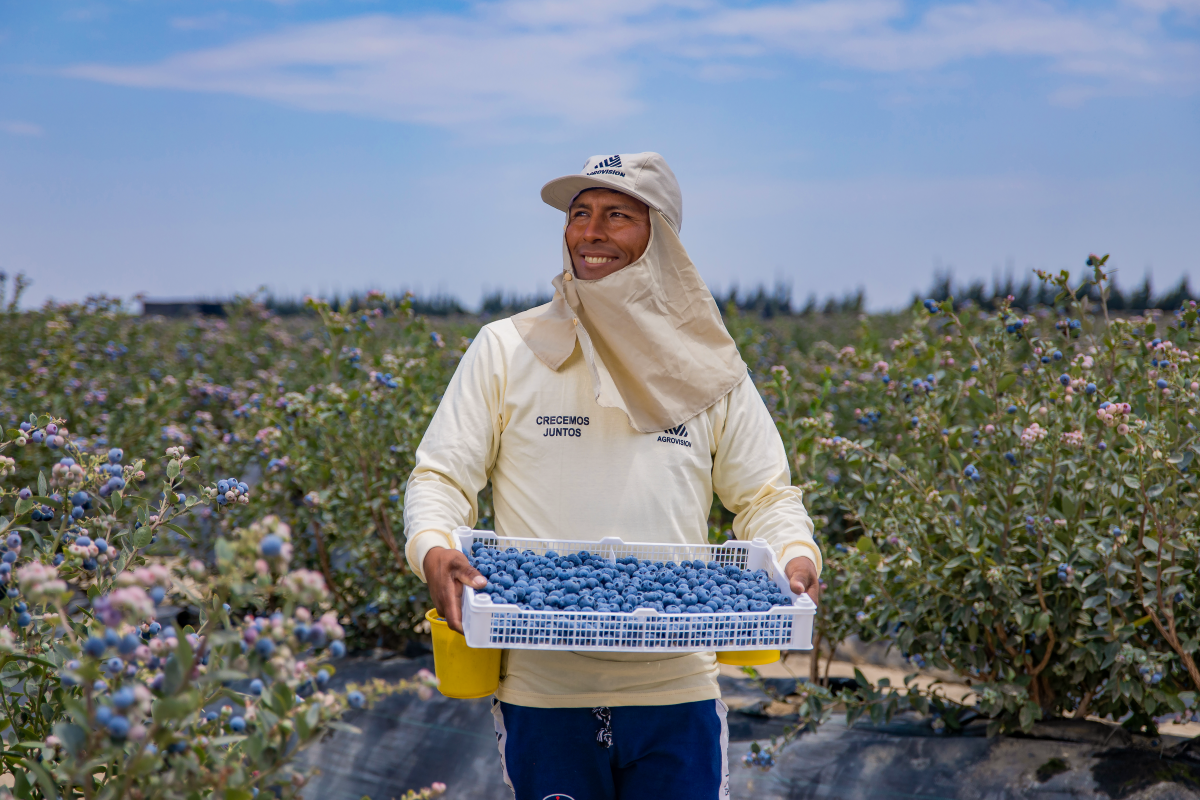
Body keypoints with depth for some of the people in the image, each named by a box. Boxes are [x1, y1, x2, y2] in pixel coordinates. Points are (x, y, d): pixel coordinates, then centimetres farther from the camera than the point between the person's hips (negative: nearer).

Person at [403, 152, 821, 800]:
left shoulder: (706, 367, 8)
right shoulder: (505, 350, 3)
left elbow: (764, 495, 12)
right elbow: (441, 478, 3)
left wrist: (796, 555, -9)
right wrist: (434, 553, -19)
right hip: (543, 692, -1)